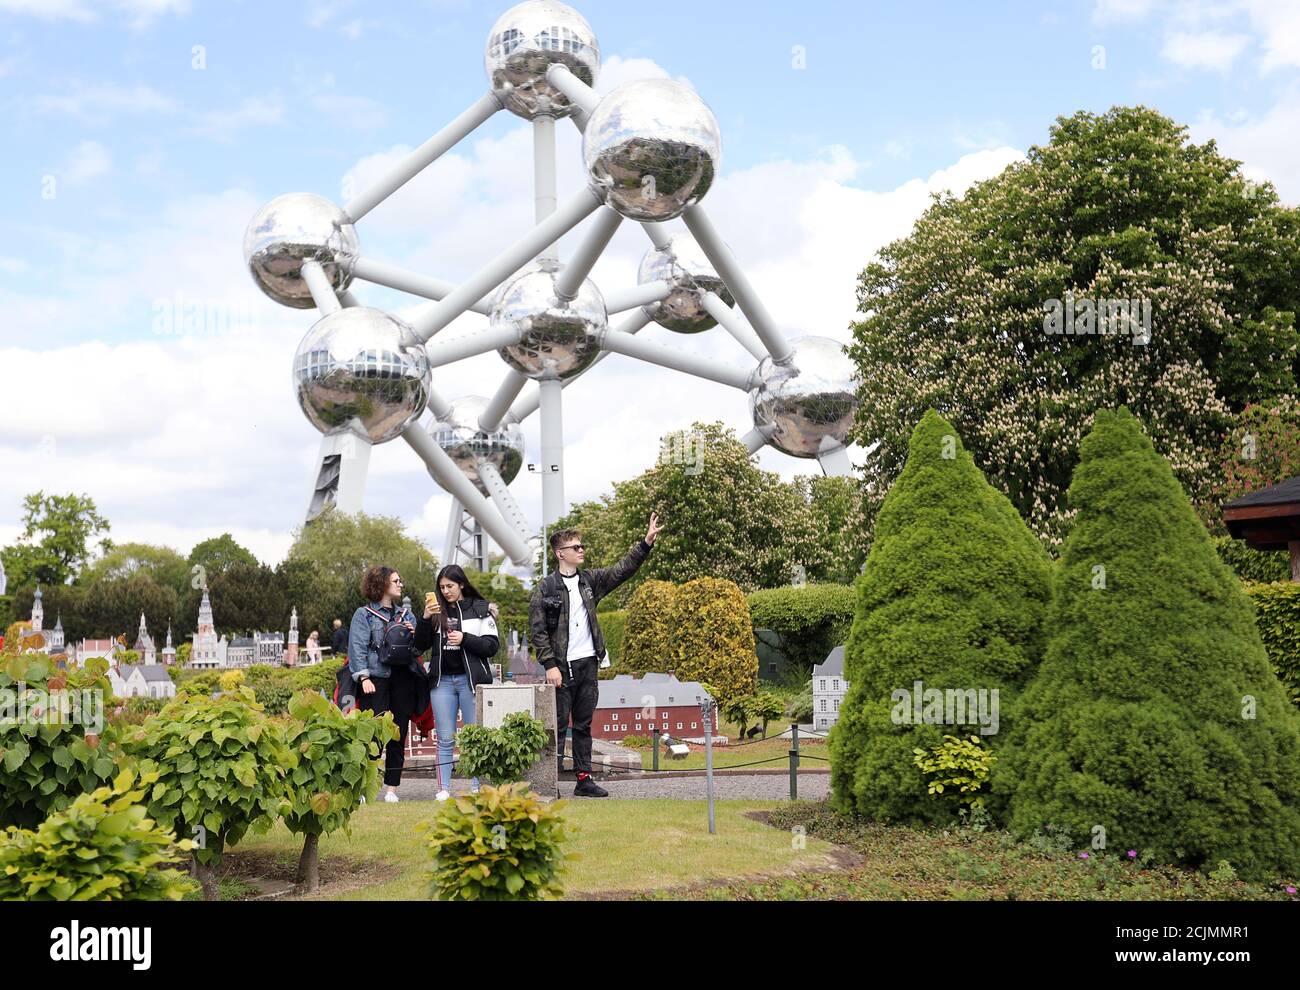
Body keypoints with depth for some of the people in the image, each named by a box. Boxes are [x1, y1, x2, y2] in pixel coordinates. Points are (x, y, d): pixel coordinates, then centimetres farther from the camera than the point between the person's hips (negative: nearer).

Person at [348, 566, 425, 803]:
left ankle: (391, 789, 11)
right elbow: (357, 648, -5)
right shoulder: (364, 614, 3)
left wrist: (414, 635, 0)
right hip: (377, 680, -5)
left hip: (403, 679, 5)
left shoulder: (406, 615, 18)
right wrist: (364, 677, -15)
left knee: (399, 735, 5)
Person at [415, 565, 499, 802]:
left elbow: (493, 646, -2)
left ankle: (477, 788, 8)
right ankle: (443, 789, 10)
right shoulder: (437, 610, 9)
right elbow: (420, 646, 6)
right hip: (442, 680, 3)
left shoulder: (480, 609, 1)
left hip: (471, 680, -2)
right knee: (445, 739, 6)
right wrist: (425, 619, -8)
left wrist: (465, 639, -14)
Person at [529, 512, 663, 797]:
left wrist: (647, 541, -5)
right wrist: (550, 665, -14)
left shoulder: (589, 580, 11)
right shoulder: (545, 588, -5)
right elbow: (537, 630, -8)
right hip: (563, 667, -5)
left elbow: (623, 569, 6)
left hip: (588, 664, 6)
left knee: (584, 725, 10)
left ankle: (584, 779, 16)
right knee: (558, 725, -3)